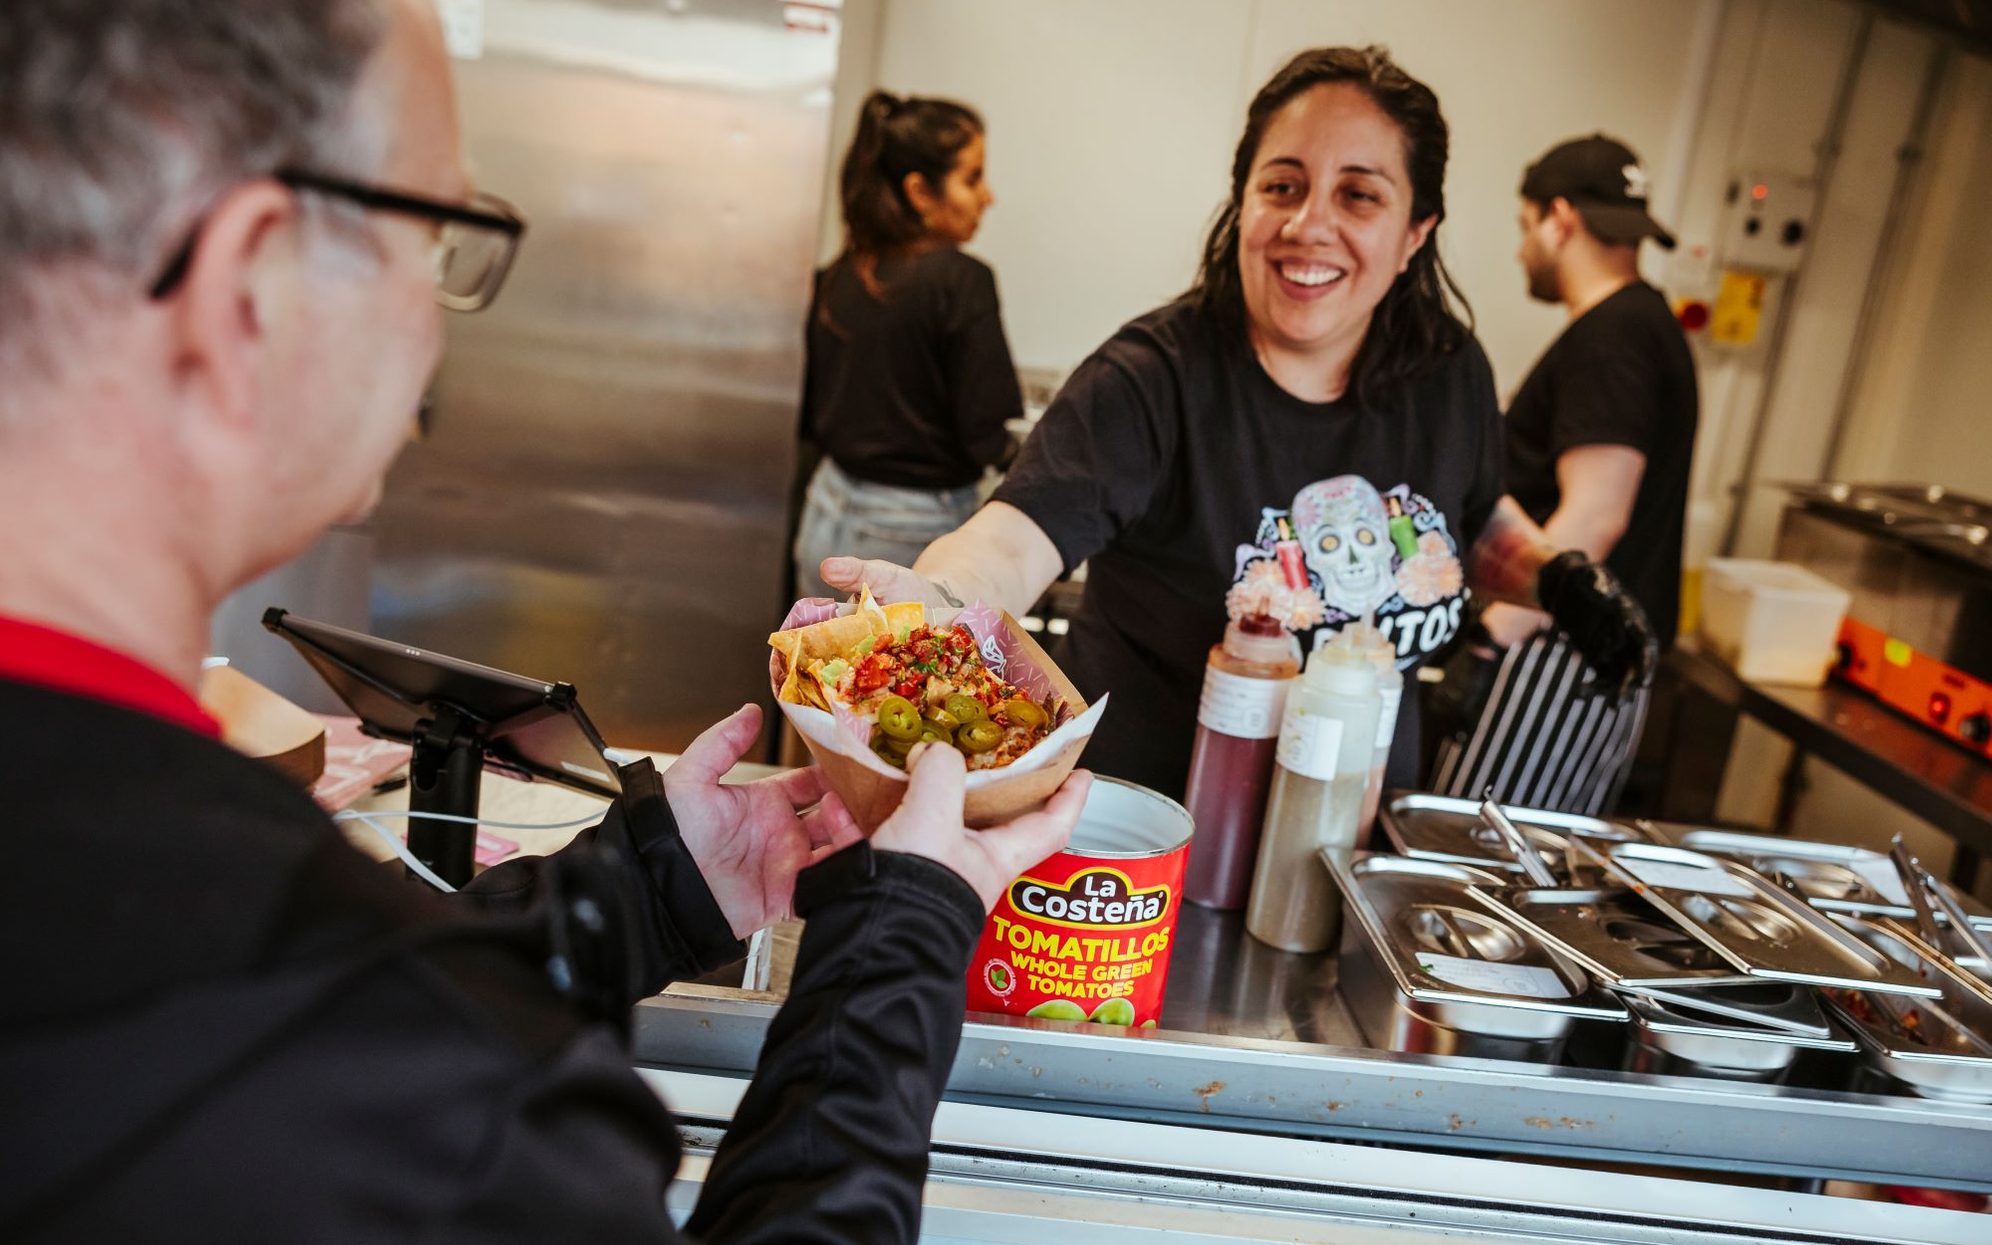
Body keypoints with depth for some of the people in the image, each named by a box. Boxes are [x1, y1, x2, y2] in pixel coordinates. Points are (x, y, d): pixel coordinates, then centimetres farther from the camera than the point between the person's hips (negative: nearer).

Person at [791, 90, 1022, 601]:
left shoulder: (838, 276, 3)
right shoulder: (961, 281, -16)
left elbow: (814, 423, 11)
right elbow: (986, 437, -17)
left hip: (828, 517, 7)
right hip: (914, 533, -7)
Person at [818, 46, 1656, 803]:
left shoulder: (1451, 373, -6)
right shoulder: (1151, 381, -23)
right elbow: (1016, 538, -38)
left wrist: (1554, 574, -6)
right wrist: (937, 602, -59)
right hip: (1149, 801, -4)